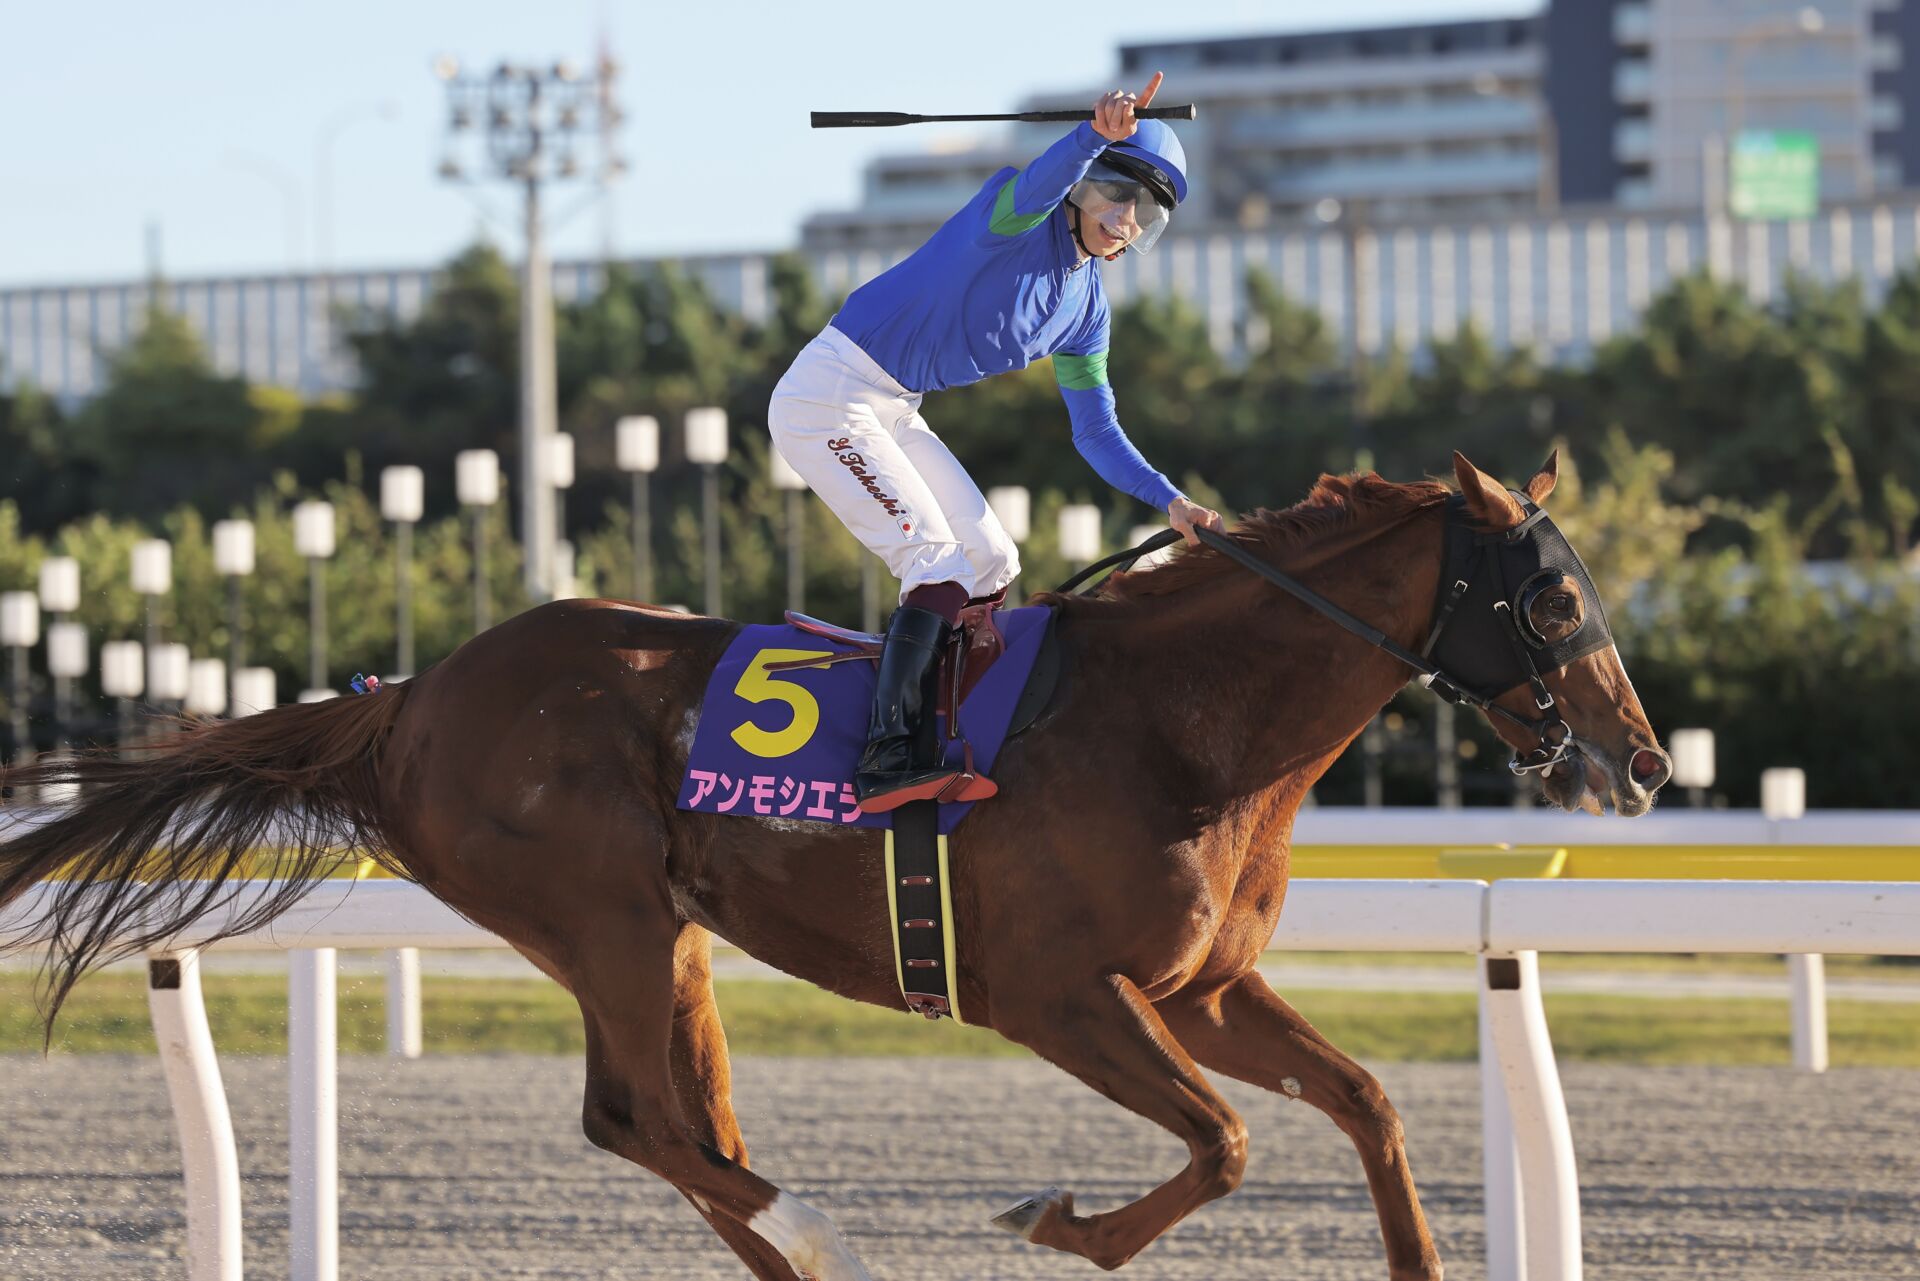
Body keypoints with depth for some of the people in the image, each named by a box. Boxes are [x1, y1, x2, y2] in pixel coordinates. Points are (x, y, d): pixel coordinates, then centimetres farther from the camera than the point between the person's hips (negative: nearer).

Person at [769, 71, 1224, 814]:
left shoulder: (1085, 308, 9)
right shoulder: (1022, 216, -14)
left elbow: (1095, 432, 13)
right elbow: (1035, 190, -40)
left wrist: (1168, 500, 0)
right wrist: (1095, 134, -58)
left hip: (894, 415, 9)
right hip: (830, 396, -9)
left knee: (991, 566, 12)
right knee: (938, 558, -19)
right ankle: (887, 758, -27)